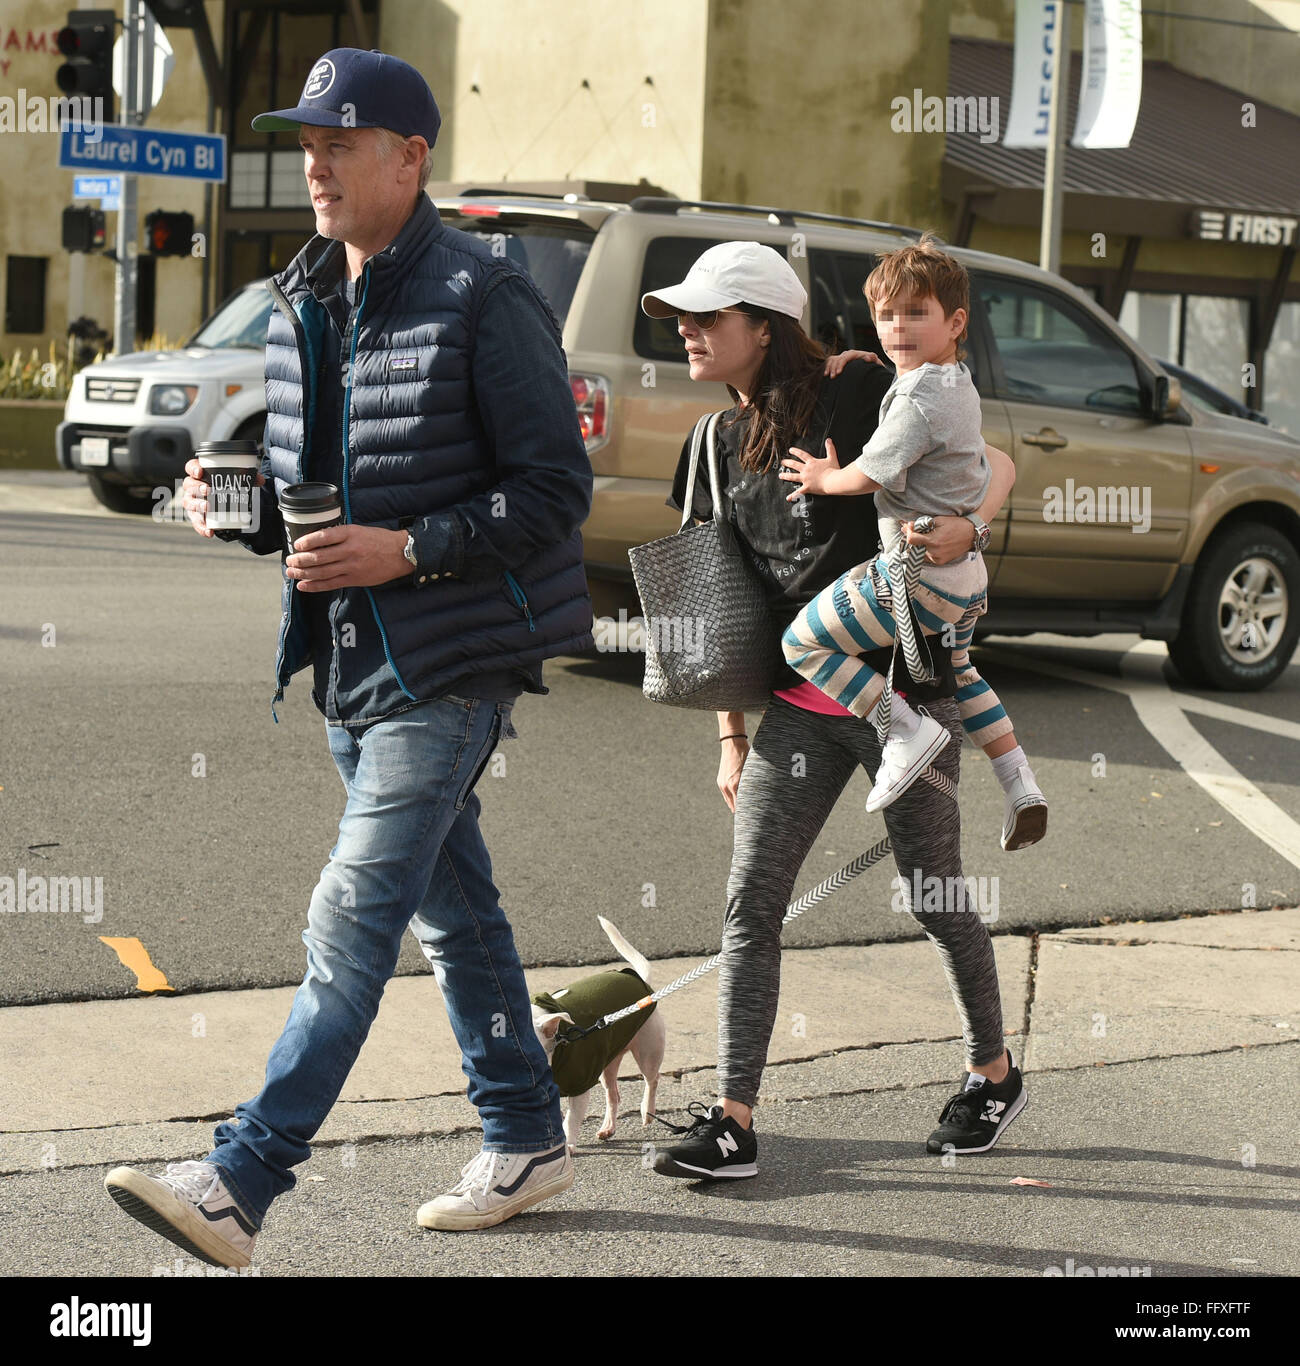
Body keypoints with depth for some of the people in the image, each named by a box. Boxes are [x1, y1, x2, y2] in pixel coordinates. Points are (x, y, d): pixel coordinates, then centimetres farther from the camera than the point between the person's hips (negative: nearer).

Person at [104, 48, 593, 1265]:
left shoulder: (483, 301, -12)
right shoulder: (301, 305, 11)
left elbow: (555, 492, -13)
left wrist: (407, 551, -22)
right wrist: (241, 505, -2)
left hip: (448, 667, -8)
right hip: (351, 662, 8)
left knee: (352, 921, -11)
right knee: (450, 910, 16)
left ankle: (240, 1184, -14)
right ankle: (525, 1141, 29)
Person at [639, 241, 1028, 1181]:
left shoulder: (856, 400, -10)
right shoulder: (715, 449, 9)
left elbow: (994, 462, -7)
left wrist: (966, 522, -28)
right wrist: (732, 737, 13)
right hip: (798, 706, 5)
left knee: (935, 899, 7)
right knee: (751, 901, -5)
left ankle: (995, 1075, 29)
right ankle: (734, 1121, -3)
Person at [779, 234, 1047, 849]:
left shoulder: (919, 396, -19)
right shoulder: (959, 383, 11)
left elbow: (870, 474, -21)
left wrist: (824, 479, -1)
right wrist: (859, 360, 18)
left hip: (918, 572, -10)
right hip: (967, 573, 10)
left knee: (803, 642, -6)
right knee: (956, 668, 33)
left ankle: (905, 729, -10)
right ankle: (1021, 787, 31)